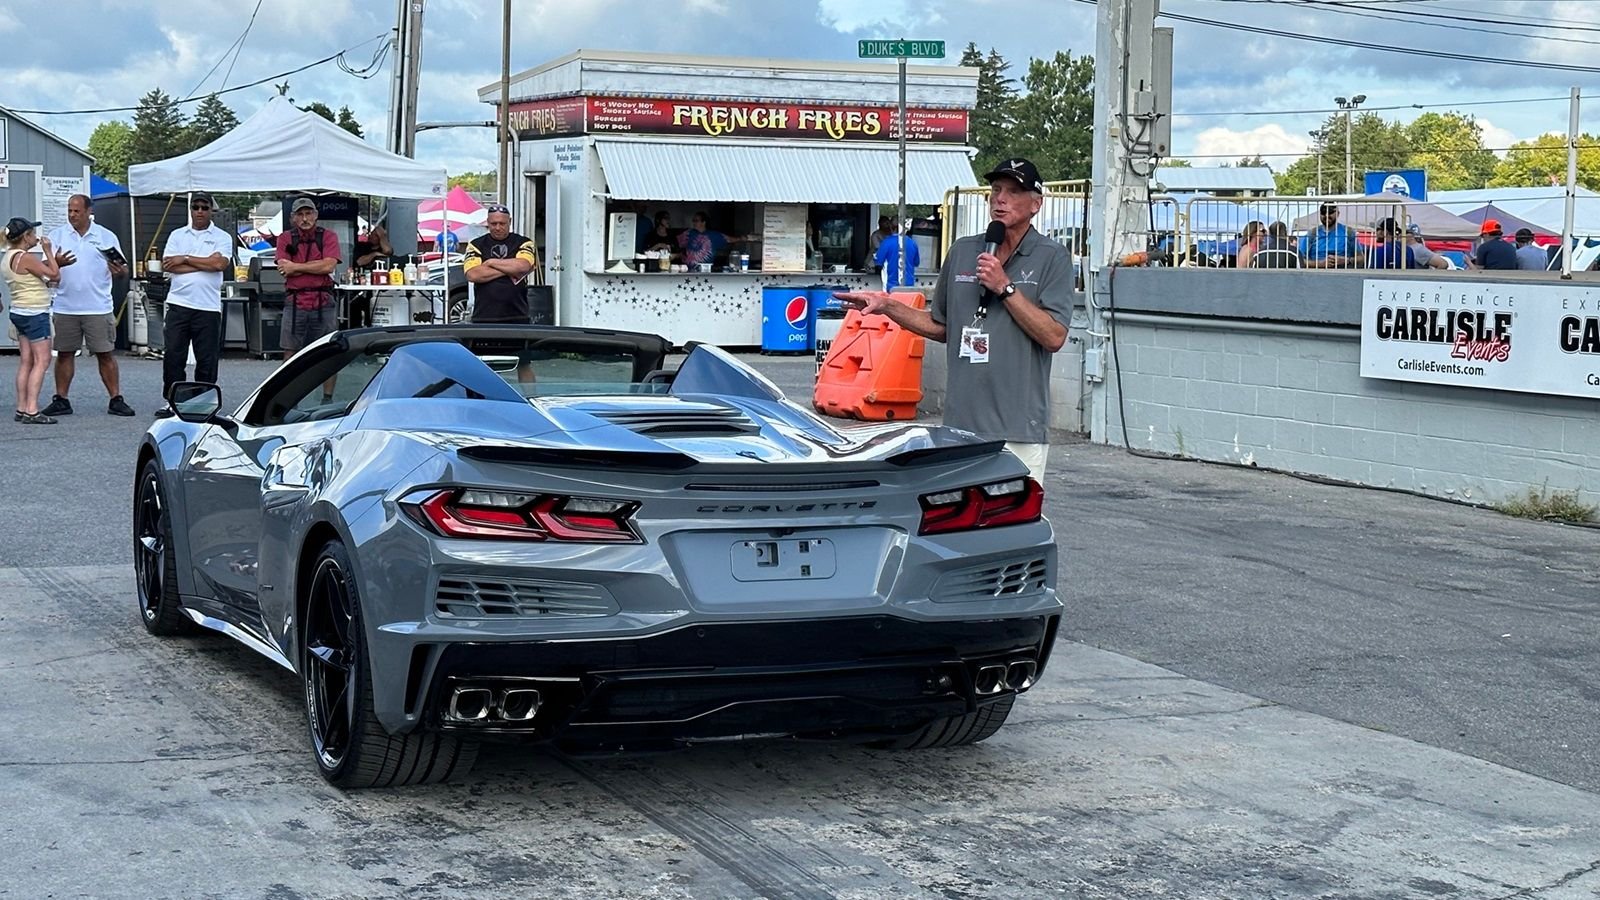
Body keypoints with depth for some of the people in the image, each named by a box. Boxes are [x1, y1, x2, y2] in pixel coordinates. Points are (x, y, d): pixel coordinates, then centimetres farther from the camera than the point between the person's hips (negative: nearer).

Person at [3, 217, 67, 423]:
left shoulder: (8, 257, 11)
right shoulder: (25, 258, -18)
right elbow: (54, 275, -14)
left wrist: (56, 262, 10)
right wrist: (48, 251, -6)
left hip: (19, 313, 10)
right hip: (35, 314, -10)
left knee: (26, 361, 9)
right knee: (41, 360, -9)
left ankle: (22, 409, 8)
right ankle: (32, 411, -15)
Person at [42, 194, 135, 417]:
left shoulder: (106, 237, 6)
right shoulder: (57, 236, 7)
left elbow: (123, 269, 8)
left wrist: (119, 271, -16)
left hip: (98, 308, -1)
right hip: (65, 308, 1)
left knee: (105, 355, 1)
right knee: (64, 354, 6)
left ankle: (116, 400, 4)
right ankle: (61, 401, 13)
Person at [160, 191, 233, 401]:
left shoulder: (222, 237, 6)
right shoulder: (177, 235, 12)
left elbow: (220, 263, -12)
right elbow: (167, 265, -2)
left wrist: (185, 260, -7)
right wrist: (204, 264, -7)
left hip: (208, 307, -2)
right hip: (178, 303, 2)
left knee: (207, 359, 2)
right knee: (172, 355, 1)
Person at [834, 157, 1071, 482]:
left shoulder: (1052, 257, -1)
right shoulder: (962, 251, 15)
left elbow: (1054, 337, -11)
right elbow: (940, 326, 23)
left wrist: (1005, 287, -13)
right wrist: (887, 306, 12)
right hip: (960, 422, 5)